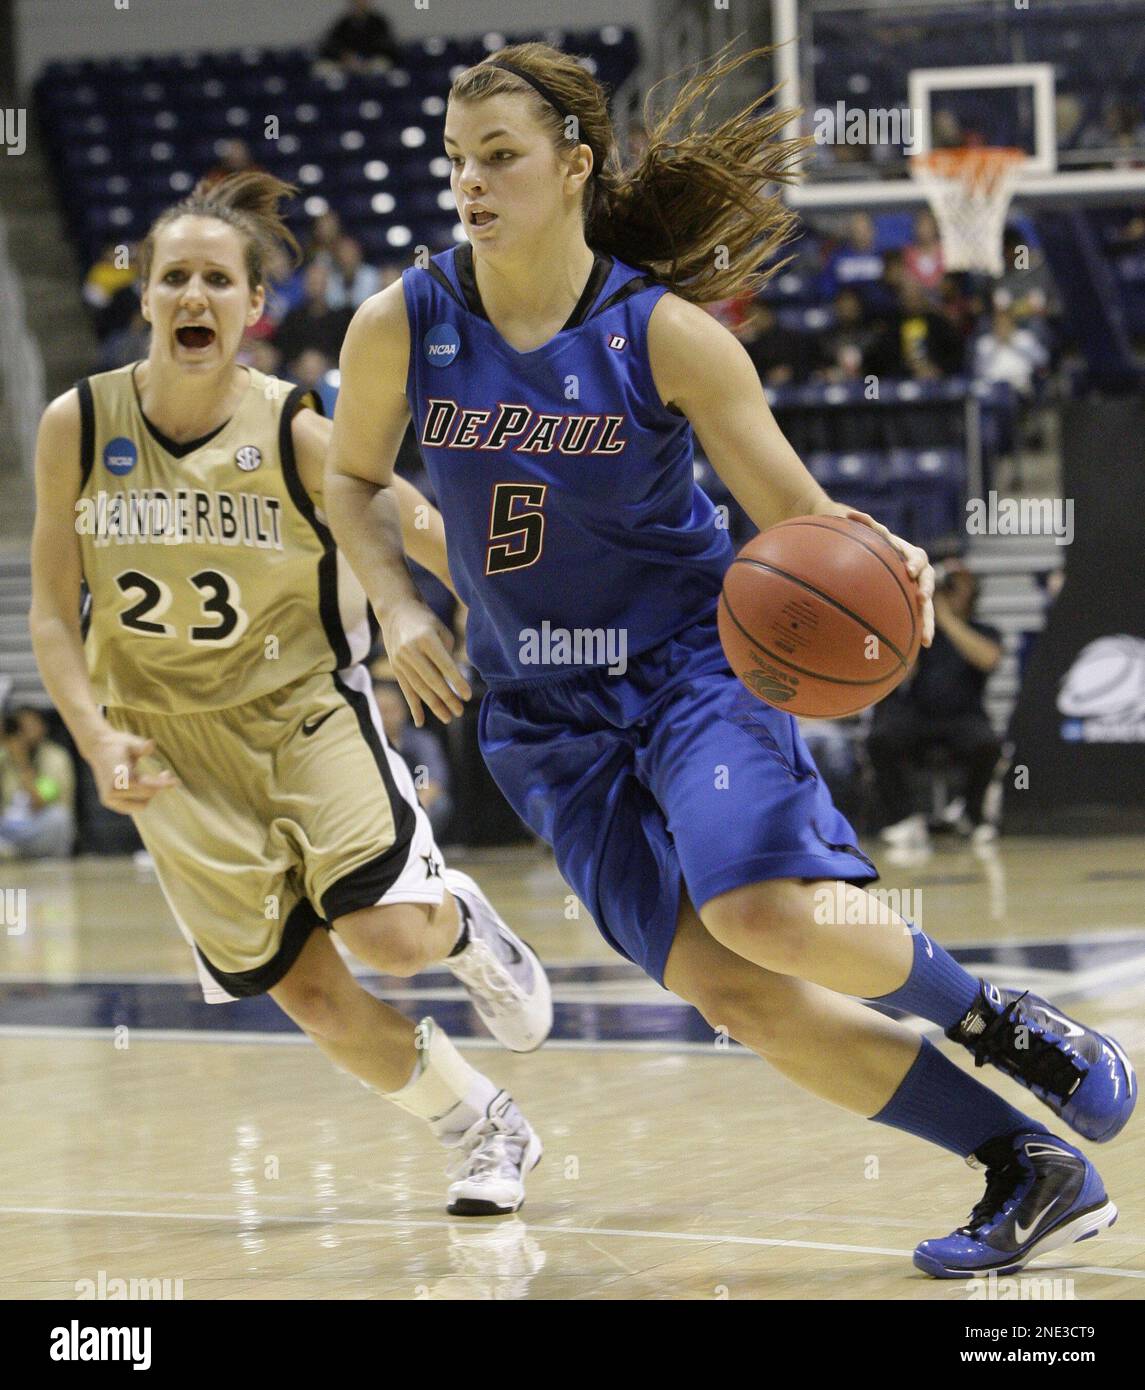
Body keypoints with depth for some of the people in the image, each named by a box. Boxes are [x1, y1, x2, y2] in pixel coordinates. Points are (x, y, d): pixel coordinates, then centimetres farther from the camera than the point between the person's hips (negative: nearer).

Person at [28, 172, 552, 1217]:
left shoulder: (294, 432, -15)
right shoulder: (78, 426, -10)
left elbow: (426, 534, -6)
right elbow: (53, 612, -3)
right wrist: (100, 740, -16)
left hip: (305, 708, -1)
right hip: (174, 742, 2)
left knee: (391, 933, -21)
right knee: (309, 993, -1)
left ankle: (461, 921, 18)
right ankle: (486, 1131, 22)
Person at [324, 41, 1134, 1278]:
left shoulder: (665, 332, -11)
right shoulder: (401, 328, -5)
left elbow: (796, 514, -7)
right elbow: (353, 480, 14)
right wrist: (397, 606, -3)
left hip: (688, 657, -3)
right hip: (543, 711, 3)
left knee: (766, 914, -29)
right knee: (730, 991, -9)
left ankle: (989, 1019, 2)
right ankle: (1035, 1173, 1)